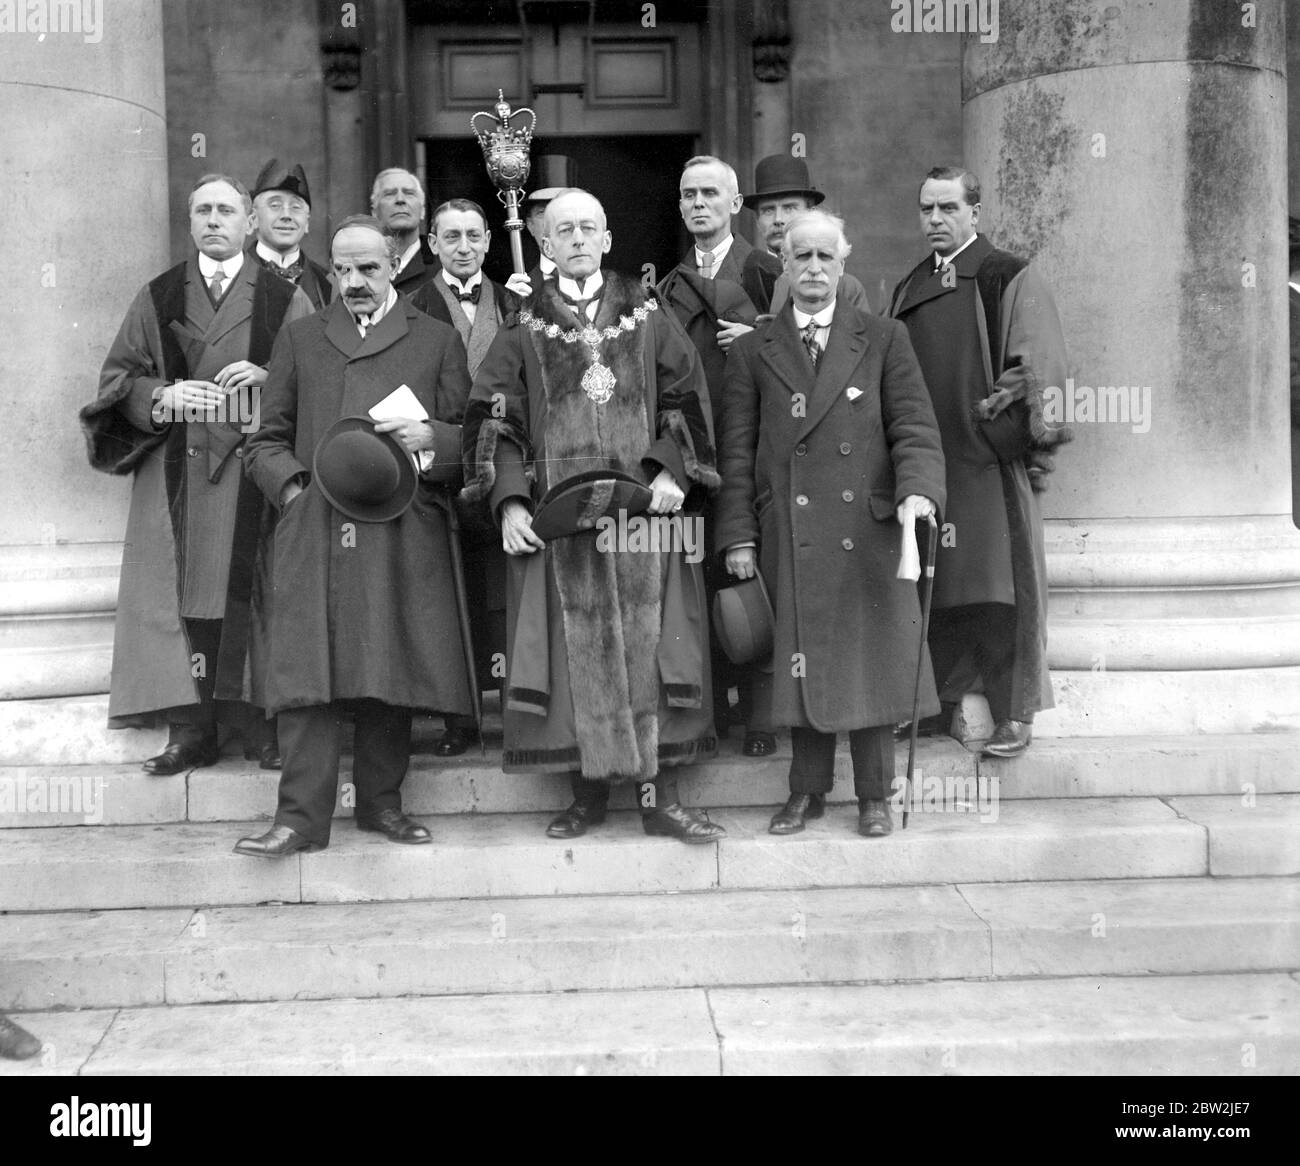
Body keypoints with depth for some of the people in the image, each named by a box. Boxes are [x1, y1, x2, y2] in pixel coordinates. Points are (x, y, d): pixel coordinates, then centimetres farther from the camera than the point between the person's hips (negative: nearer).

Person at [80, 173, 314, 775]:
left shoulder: (285, 298, 8)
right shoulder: (157, 297, 13)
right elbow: (117, 376, 10)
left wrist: (268, 379, -13)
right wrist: (163, 397, -9)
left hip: (256, 471, -1)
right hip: (176, 472, 2)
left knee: (254, 596, -3)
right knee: (182, 598, 0)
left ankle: (263, 728, 5)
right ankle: (191, 731, 6)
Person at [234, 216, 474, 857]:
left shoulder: (437, 340, 15)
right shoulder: (300, 339, 18)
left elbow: (470, 435, 12)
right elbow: (267, 440, 16)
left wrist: (430, 436, -8)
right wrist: (294, 486, -2)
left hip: (404, 536, 0)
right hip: (314, 532, 0)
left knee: (393, 671, 1)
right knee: (308, 670, -7)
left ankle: (381, 802, 14)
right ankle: (301, 816, -5)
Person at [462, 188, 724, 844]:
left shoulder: (647, 316, 11)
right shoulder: (523, 328, 9)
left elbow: (686, 401, 8)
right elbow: (493, 420, 4)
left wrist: (670, 470, -8)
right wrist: (509, 500, -8)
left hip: (643, 507, 0)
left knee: (645, 647, -2)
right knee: (574, 651, 0)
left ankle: (659, 795, 3)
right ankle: (588, 792, 9)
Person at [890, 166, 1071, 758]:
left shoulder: (1011, 280, -2)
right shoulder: (909, 289, 15)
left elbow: (1038, 371, -6)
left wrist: (1029, 440, -12)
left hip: (990, 463, -5)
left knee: (999, 591, -2)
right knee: (931, 589, 9)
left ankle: (1014, 713, 7)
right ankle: (944, 699, 22)